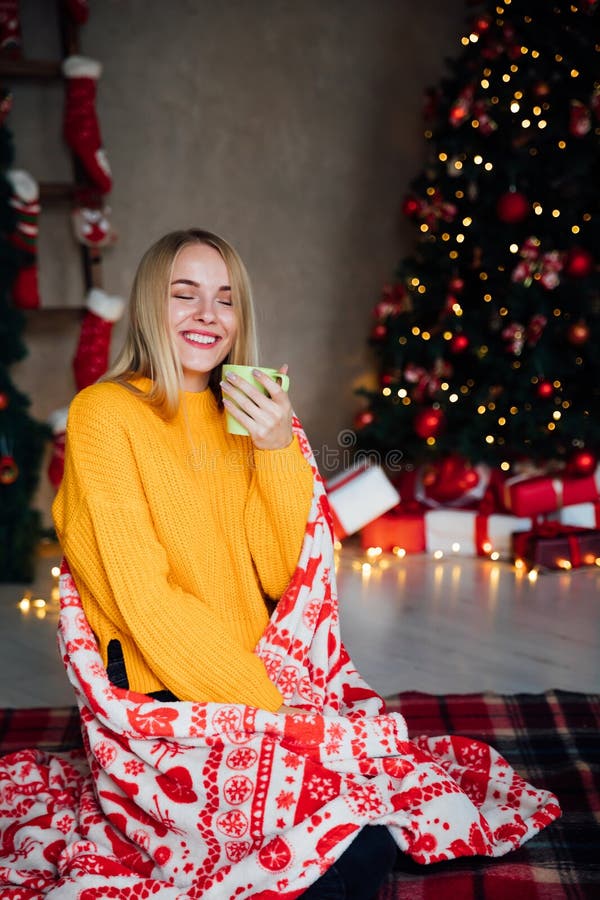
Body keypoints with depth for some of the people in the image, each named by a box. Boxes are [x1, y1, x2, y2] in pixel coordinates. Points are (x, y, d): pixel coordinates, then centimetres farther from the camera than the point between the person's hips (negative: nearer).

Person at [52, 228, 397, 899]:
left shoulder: (243, 416, 12)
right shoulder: (105, 413, -7)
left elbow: (276, 575, 2)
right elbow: (144, 597, -14)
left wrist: (278, 452, -11)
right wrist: (264, 705, -16)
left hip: (259, 676, 6)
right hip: (161, 691, -6)